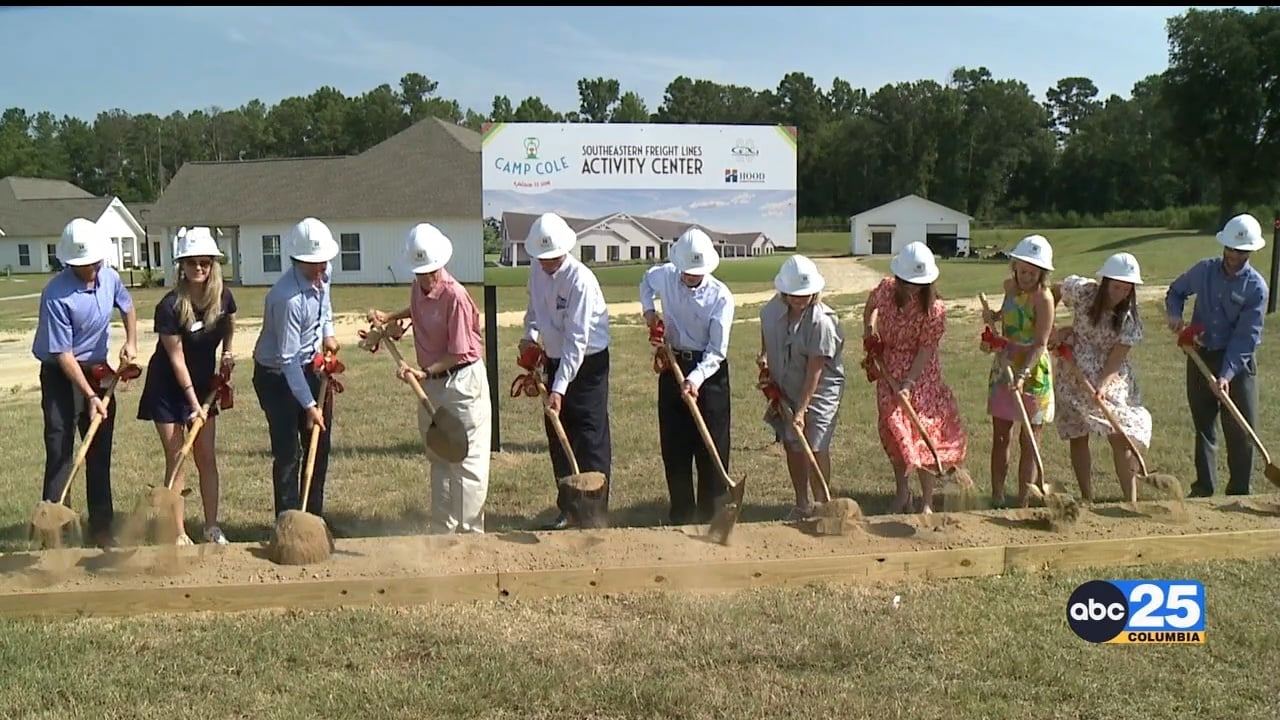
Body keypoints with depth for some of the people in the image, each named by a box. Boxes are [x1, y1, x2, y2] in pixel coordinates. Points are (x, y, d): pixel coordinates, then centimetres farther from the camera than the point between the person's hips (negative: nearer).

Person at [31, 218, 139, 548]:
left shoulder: (109, 277, -5)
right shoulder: (56, 295, -24)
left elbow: (127, 307, 18)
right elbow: (62, 353, -22)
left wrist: (131, 342, 1)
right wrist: (89, 396, -24)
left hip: (98, 370, 6)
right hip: (61, 374, -6)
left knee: (100, 451, 9)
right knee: (60, 449, -9)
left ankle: (102, 527, 19)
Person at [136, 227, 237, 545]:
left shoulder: (223, 297, -9)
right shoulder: (170, 306, -23)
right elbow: (176, 358, -18)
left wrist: (227, 352, 4)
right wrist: (193, 403, -17)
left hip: (203, 384, 4)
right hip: (169, 387, -4)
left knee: (206, 457, 7)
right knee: (176, 459, -2)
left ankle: (212, 527, 15)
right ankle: (179, 532, 5)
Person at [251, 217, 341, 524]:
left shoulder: (322, 275, -7)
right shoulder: (287, 297, -31)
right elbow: (287, 359, -27)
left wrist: (327, 332, 6)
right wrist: (309, 405, -25)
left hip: (309, 367, 8)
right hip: (276, 376, -8)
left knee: (319, 446, 12)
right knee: (288, 453, -6)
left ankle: (314, 516, 24)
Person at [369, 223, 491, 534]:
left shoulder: (455, 295, -21)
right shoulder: (419, 288, 2)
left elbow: (459, 353, -19)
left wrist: (425, 372, -23)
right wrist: (389, 317, 14)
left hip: (462, 382, -8)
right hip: (431, 383, 9)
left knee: (467, 462, -1)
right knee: (439, 460, 17)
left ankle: (470, 533, 8)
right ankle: (442, 531, 28)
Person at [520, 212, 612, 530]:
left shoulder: (580, 280, -23)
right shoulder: (537, 274, 0)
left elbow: (576, 341, -26)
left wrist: (559, 389, -29)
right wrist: (530, 335, -4)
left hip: (588, 363, -7)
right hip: (555, 360, 7)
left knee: (591, 438, -4)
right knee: (558, 435, 11)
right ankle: (568, 508, 23)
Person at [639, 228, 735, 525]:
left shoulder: (721, 296, -17)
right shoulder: (665, 276, -5)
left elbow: (717, 351, -18)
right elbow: (646, 280, 22)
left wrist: (696, 378, -33)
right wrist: (648, 309, 5)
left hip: (709, 369, -4)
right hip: (673, 364, 4)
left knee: (712, 445, -1)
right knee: (674, 445, 7)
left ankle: (712, 517, 9)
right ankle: (682, 516, 18)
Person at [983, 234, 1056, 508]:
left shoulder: (1043, 298, -18)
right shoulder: (1010, 286, 3)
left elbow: (1040, 344, -22)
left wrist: (1023, 374, -34)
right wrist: (994, 316, 4)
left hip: (1033, 371, -6)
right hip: (1004, 365, 7)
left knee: (1029, 441, 3)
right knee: (999, 436, 9)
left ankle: (1023, 502, 12)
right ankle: (997, 499, 18)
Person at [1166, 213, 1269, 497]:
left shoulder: (1256, 287, -12)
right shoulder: (1204, 270, -1)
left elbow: (1245, 337, -16)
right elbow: (1175, 291, 17)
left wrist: (1226, 375, -24)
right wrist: (1174, 314, -5)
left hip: (1238, 362, -3)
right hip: (1200, 357, 3)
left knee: (1241, 430, -2)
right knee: (1203, 426, 11)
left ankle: (1239, 492, 9)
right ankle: (1203, 488, 21)